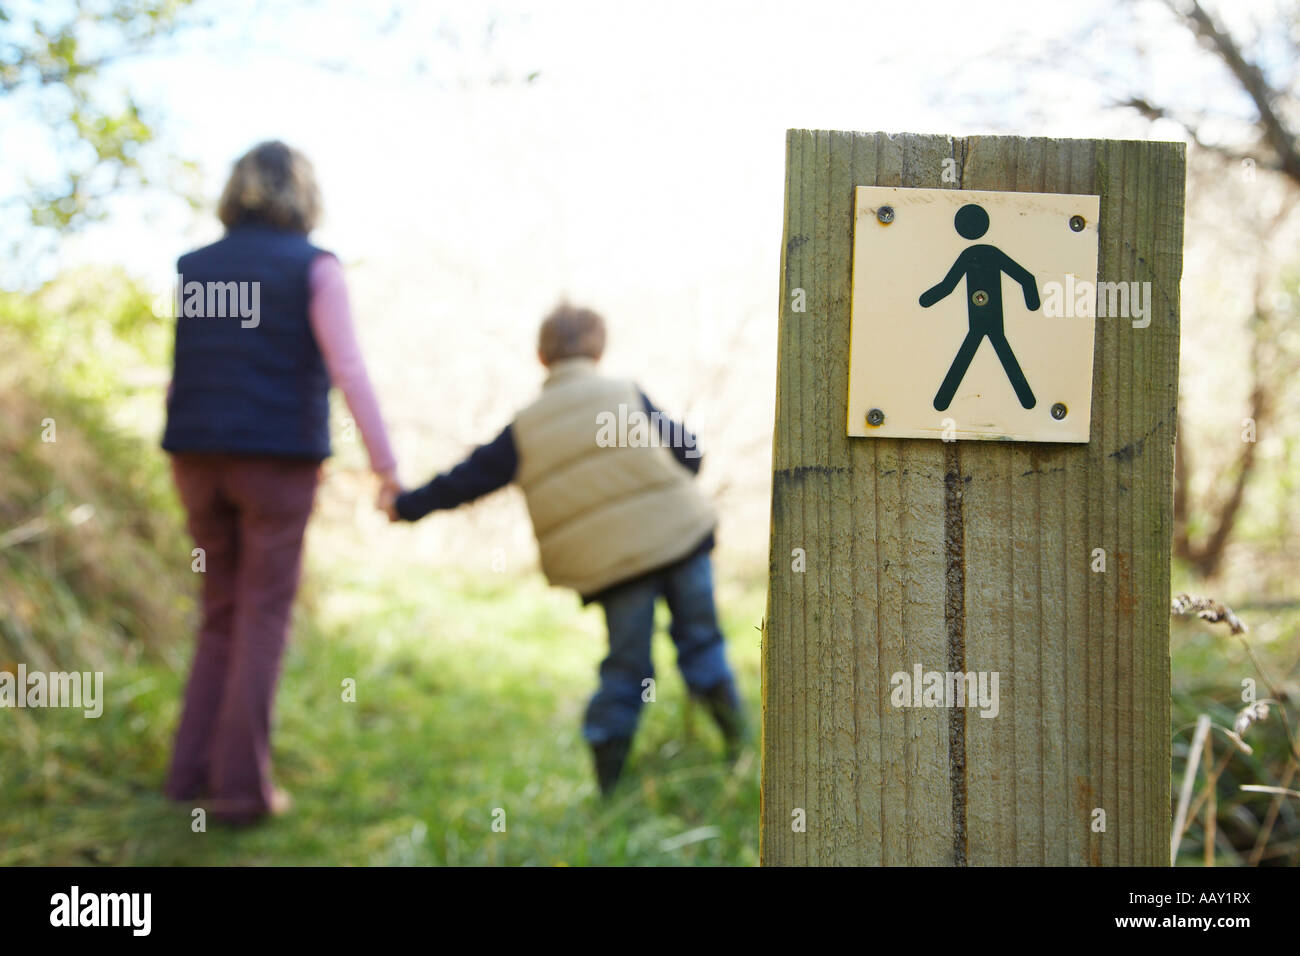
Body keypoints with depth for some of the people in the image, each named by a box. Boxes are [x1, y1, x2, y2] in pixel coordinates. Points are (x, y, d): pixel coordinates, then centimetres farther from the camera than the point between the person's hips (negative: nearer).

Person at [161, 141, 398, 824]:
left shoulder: (192, 268, 12)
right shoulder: (314, 267, -3)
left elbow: (183, 374, 15)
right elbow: (346, 369, -11)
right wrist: (384, 459, -8)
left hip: (198, 458, 5)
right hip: (277, 458, -4)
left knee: (222, 613, 15)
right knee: (263, 618, 2)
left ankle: (193, 770, 13)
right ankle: (241, 785, 1)